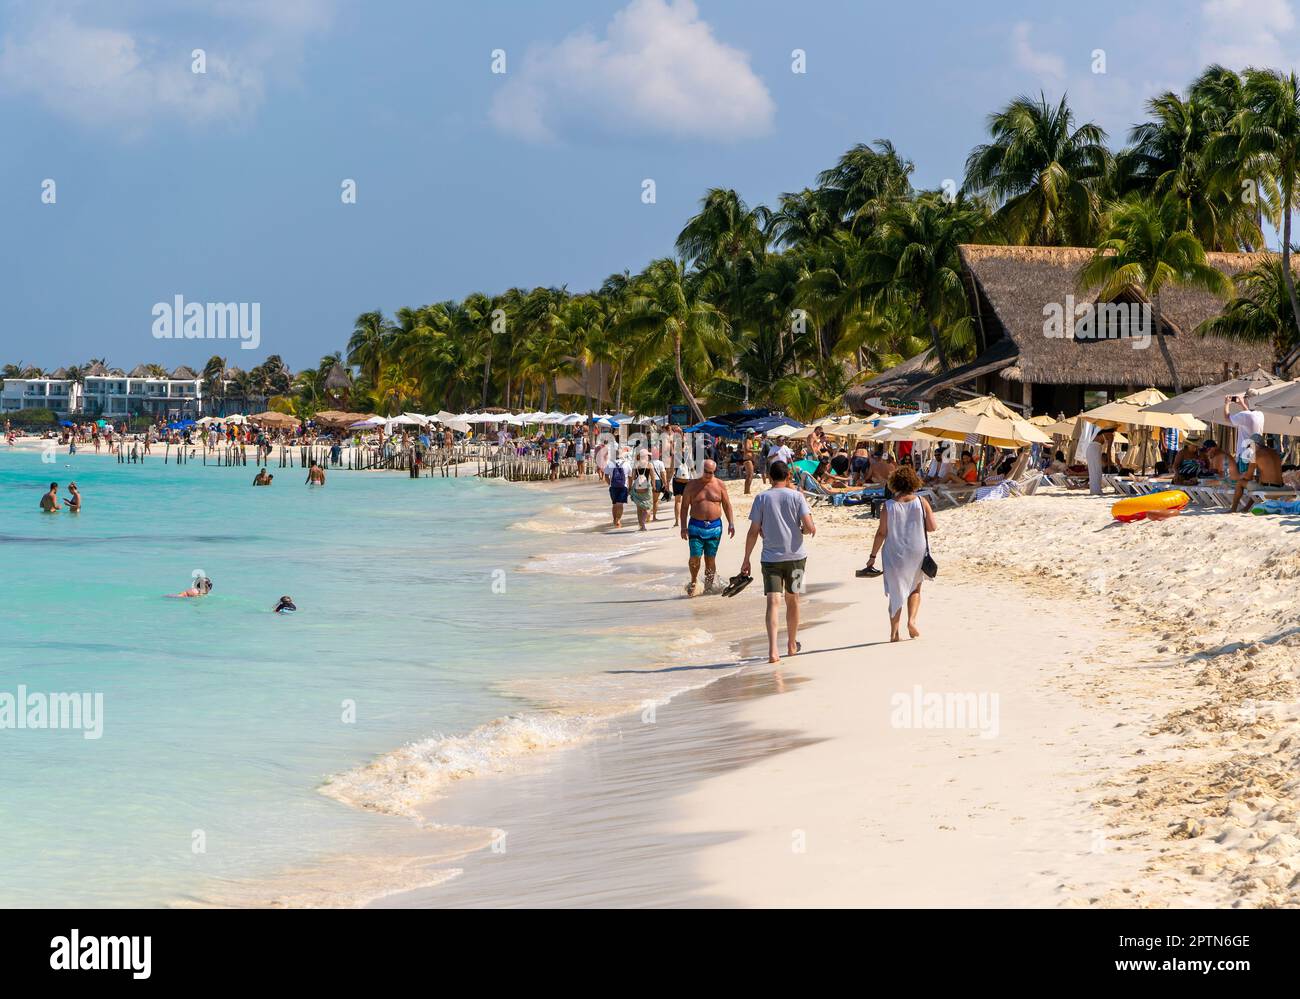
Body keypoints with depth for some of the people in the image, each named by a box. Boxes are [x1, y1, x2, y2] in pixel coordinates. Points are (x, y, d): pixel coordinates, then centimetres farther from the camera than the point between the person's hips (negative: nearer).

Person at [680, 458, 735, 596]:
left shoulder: (719, 485, 5)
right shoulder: (692, 485, 3)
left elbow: (727, 505, 10)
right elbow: (684, 506, 4)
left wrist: (731, 523, 2)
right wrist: (683, 527, -2)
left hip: (714, 526, 1)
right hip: (696, 526, -1)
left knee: (710, 558, 1)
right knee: (695, 557, -8)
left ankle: (709, 585, 13)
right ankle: (693, 582, 15)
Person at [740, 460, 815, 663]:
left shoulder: (761, 498, 0)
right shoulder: (796, 496, -2)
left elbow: (754, 531, -2)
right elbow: (809, 527, -10)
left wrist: (746, 559, 5)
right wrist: (803, 531, 14)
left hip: (770, 557, -1)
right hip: (795, 555, 1)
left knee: (773, 601, -8)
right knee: (792, 600, 17)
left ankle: (773, 649, -24)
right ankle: (792, 645, 31)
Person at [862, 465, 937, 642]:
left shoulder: (889, 506, -8)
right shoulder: (921, 503, -6)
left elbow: (881, 533, -8)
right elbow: (932, 527, -4)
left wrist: (873, 556, -1)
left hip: (894, 554, -1)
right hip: (917, 553, 1)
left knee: (896, 593, 8)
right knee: (915, 589, 22)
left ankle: (894, 633, 6)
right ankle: (912, 620, 2)